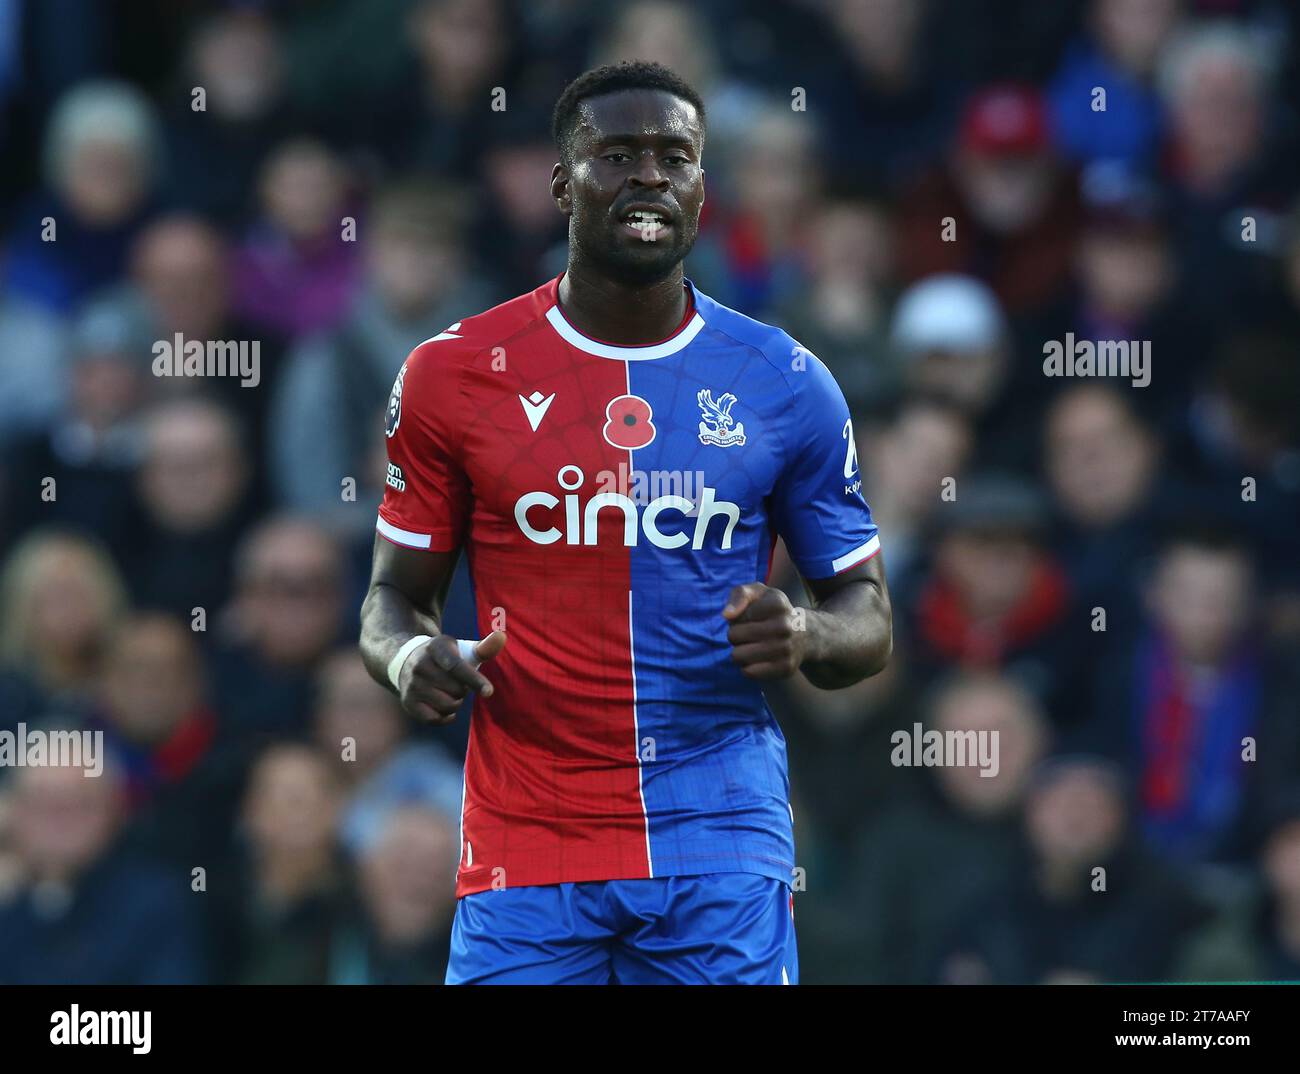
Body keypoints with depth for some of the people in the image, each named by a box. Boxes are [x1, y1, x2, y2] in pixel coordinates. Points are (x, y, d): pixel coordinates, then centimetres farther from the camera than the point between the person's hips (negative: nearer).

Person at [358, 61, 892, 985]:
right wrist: (411, 656, -13)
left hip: (723, 854, 1)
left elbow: (868, 620, 10)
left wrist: (807, 636, -13)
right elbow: (398, 592, 11)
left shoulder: (785, 384, 5)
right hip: (526, 857, -1)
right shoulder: (455, 373, 3)